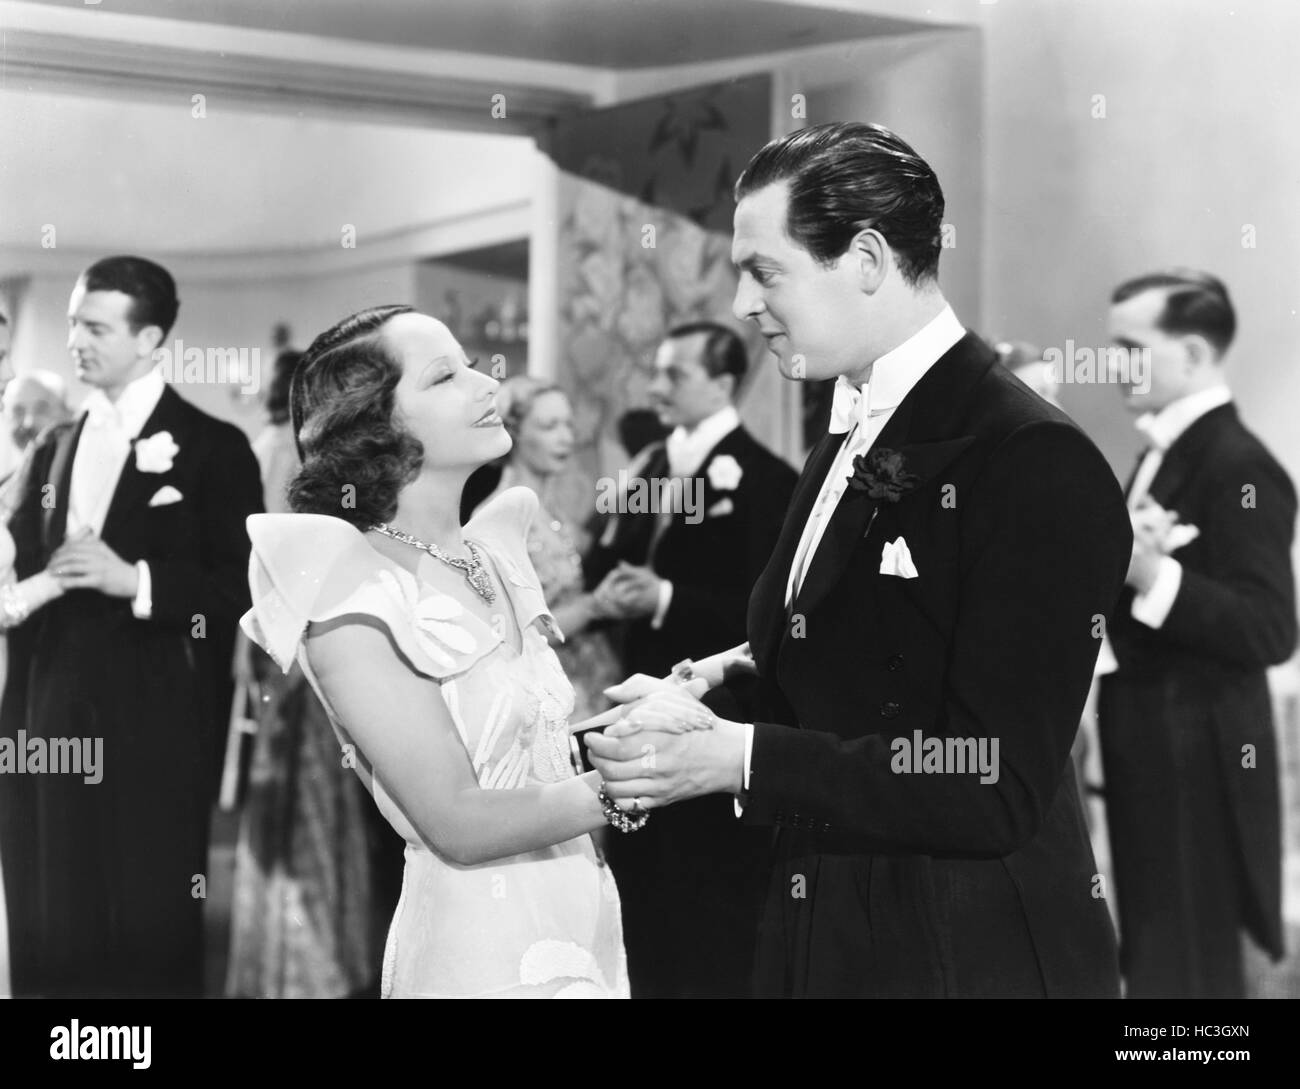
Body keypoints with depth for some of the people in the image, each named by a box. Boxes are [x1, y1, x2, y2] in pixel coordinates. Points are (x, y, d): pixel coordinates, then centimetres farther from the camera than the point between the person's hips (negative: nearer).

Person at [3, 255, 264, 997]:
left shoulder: (214, 448, -2)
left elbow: (245, 585, -9)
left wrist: (135, 579, -18)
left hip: (160, 728, -5)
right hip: (62, 723, 5)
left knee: (155, 932, -2)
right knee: (59, 930, 7)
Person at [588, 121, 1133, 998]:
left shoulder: (1036, 464, -18)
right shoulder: (841, 456, 9)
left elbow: (994, 791, -22)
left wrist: (739, 757, -20)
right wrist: (698, 723, -4)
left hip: (974, 958, -8)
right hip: (827, 945, 8)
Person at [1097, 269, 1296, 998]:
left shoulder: (1239, 466, -17)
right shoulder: (1167, 454, 14)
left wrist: (1152, 576, -34)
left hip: (1196, 765, -10)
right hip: (1153, 756, 10)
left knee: (1186, 972, -4)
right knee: (1154, 961, 18)